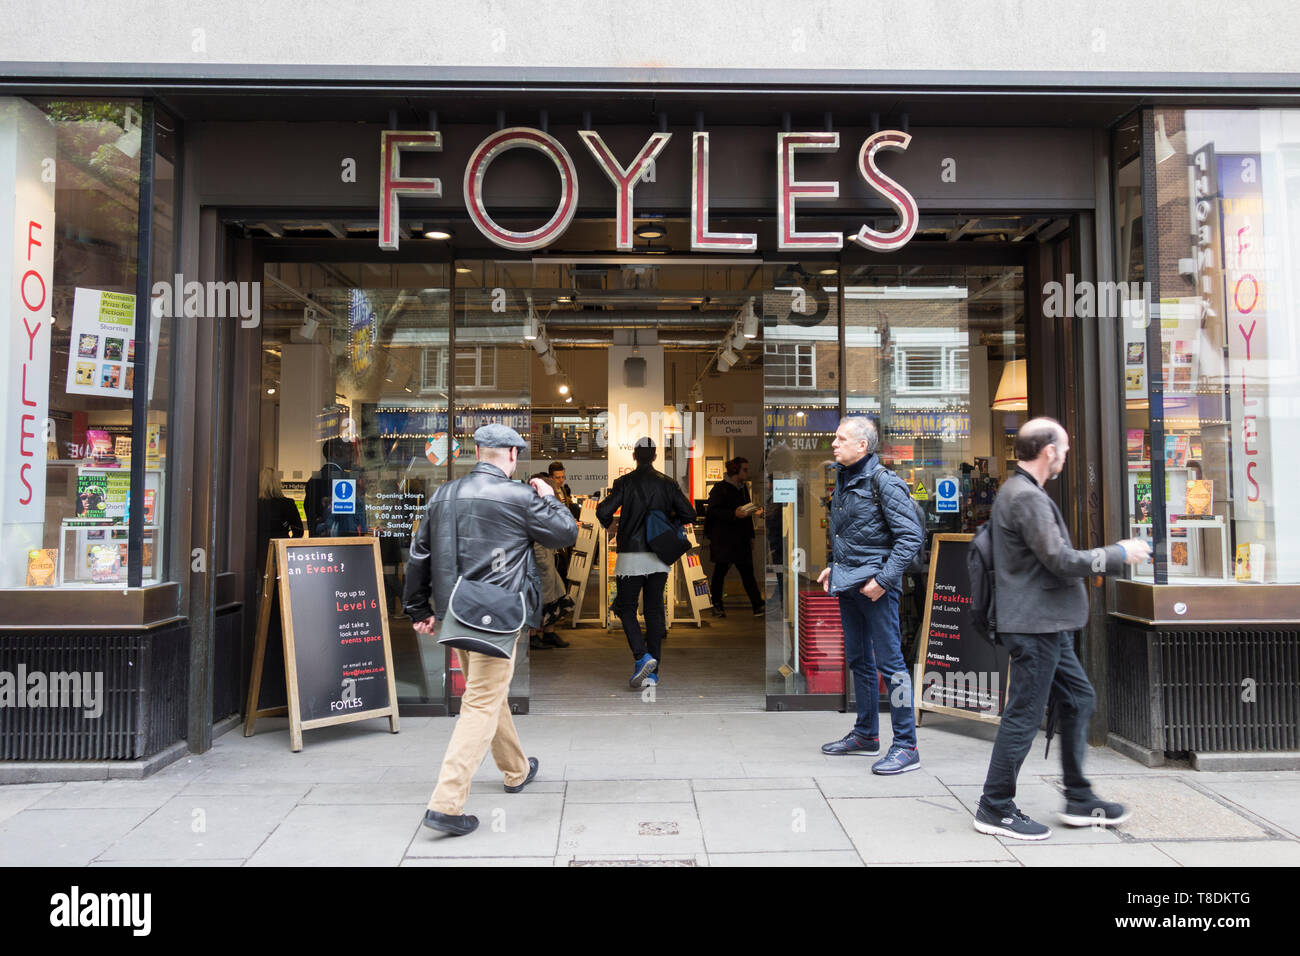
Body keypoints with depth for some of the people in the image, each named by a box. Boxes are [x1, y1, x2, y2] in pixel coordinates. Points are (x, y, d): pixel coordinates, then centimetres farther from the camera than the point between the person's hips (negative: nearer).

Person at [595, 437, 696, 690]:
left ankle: (642, 657, -12)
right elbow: (689, 515, 0)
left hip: (632, 555, -3)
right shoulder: (667, 483, 3)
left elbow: (603, 511, -13)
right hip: (660, 556, 3)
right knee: (654, 610, 9)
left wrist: (606, 522, 9)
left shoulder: (624, 482, -5)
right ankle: (652, 672, 10)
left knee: (626, 607, 8)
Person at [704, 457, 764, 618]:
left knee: (747, 571, 2)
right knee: (720, 570, 3)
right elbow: (713, 511, -16)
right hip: (723, 539, -6)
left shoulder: (744, 488, 16)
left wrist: (750, 536, 20)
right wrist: (734, 514, -27)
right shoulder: (720, 488, -8)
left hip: (741, 539, 6)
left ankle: (758, 606, 0)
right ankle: (717, 606, 16)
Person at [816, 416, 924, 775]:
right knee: (859, 661, 17)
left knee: (889, 663, -4)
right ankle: (866, 735, 30)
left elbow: (911, 536, -17)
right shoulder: (842, 479, 12)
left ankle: (906, 746, 6)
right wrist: (834, 566, 15)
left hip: (875, 585, -9)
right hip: (847, 584, 9)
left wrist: (883, 578, -20)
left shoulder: (884, 482, -14)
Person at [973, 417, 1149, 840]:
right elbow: (1060, 560, -19)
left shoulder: (1016, 492, 16)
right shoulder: (1027, 497, -18)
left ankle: (1079, 800, 27)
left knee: (1078, 699, 17)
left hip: (1046, 625, 11)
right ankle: (995, 808, 9)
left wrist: (1112, 557, 21)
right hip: (1034, 624, -11)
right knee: (1024, 715, -3)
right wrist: (1119, 554, -7)